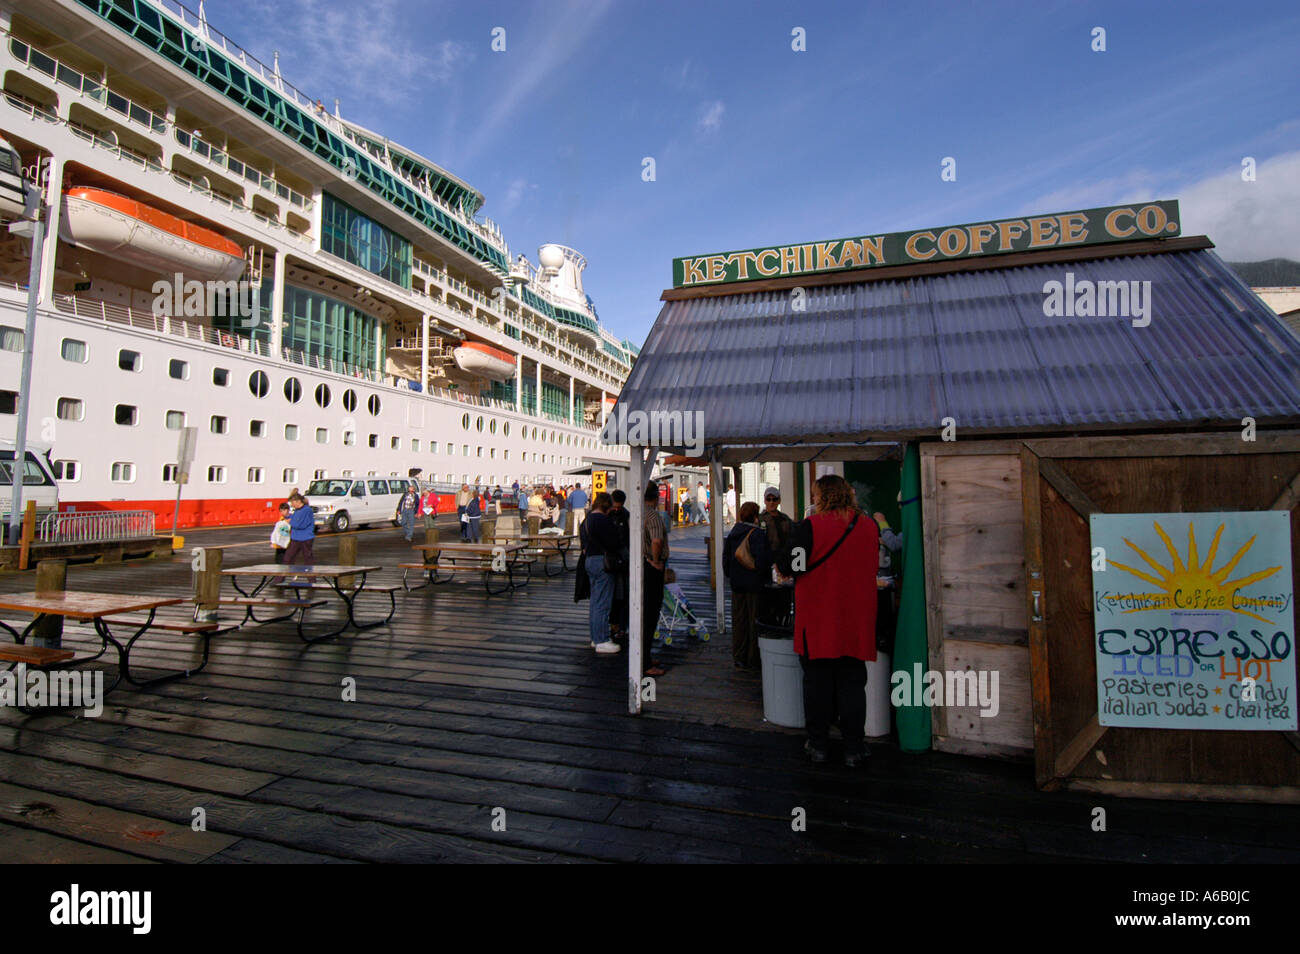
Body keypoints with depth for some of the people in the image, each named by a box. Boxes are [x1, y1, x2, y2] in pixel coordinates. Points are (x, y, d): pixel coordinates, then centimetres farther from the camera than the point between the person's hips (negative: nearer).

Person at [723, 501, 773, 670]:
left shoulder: (733, 533, 5)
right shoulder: (758, 534, -15)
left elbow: (725, 557, 9)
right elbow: (762, 560, -22)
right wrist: (766, 576, -6)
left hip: (737, 585, 6)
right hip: (755, 585, -6)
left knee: (739, 621, 12)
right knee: (755, 621, 4)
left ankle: (738, 658, 19)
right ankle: (754, 659, 12)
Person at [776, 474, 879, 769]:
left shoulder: (809, 527, -14)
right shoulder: (869, 526, 1)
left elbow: (788, 565, -12)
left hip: (817, 620, -3)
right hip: (857, 622, 3)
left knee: (817, 681, 10)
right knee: (852, 683, 11)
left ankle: (818, 744, 20)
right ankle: (854, 749, 18)